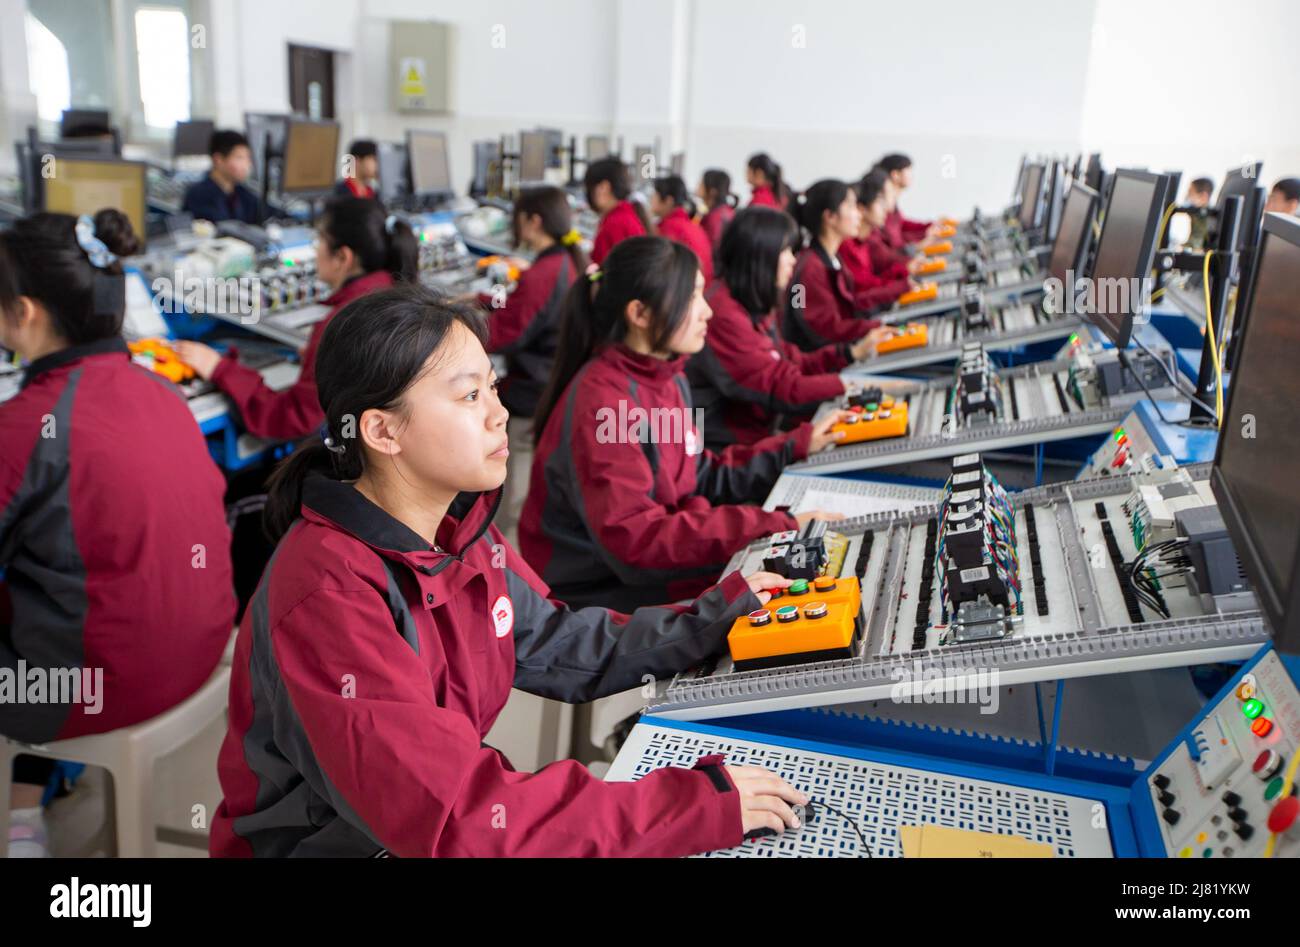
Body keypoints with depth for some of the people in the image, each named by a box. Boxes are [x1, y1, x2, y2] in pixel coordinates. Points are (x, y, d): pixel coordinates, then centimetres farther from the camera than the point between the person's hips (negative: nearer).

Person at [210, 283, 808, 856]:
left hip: (442, 825, 7)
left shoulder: (460, 529, -3)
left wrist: (719, 614, 4)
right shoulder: (329, 595, -27)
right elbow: (450, 819, -31)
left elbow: (561, 645, 9)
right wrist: (697, 806, -30)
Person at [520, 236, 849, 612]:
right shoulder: (602, 402, -24)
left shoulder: (667, 376, 5)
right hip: (604, 594, -8)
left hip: (650, 566, 9)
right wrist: (774, 528, -29)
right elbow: (635, 538, -29)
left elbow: (696, 479, 12)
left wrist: (796, 446, 11)